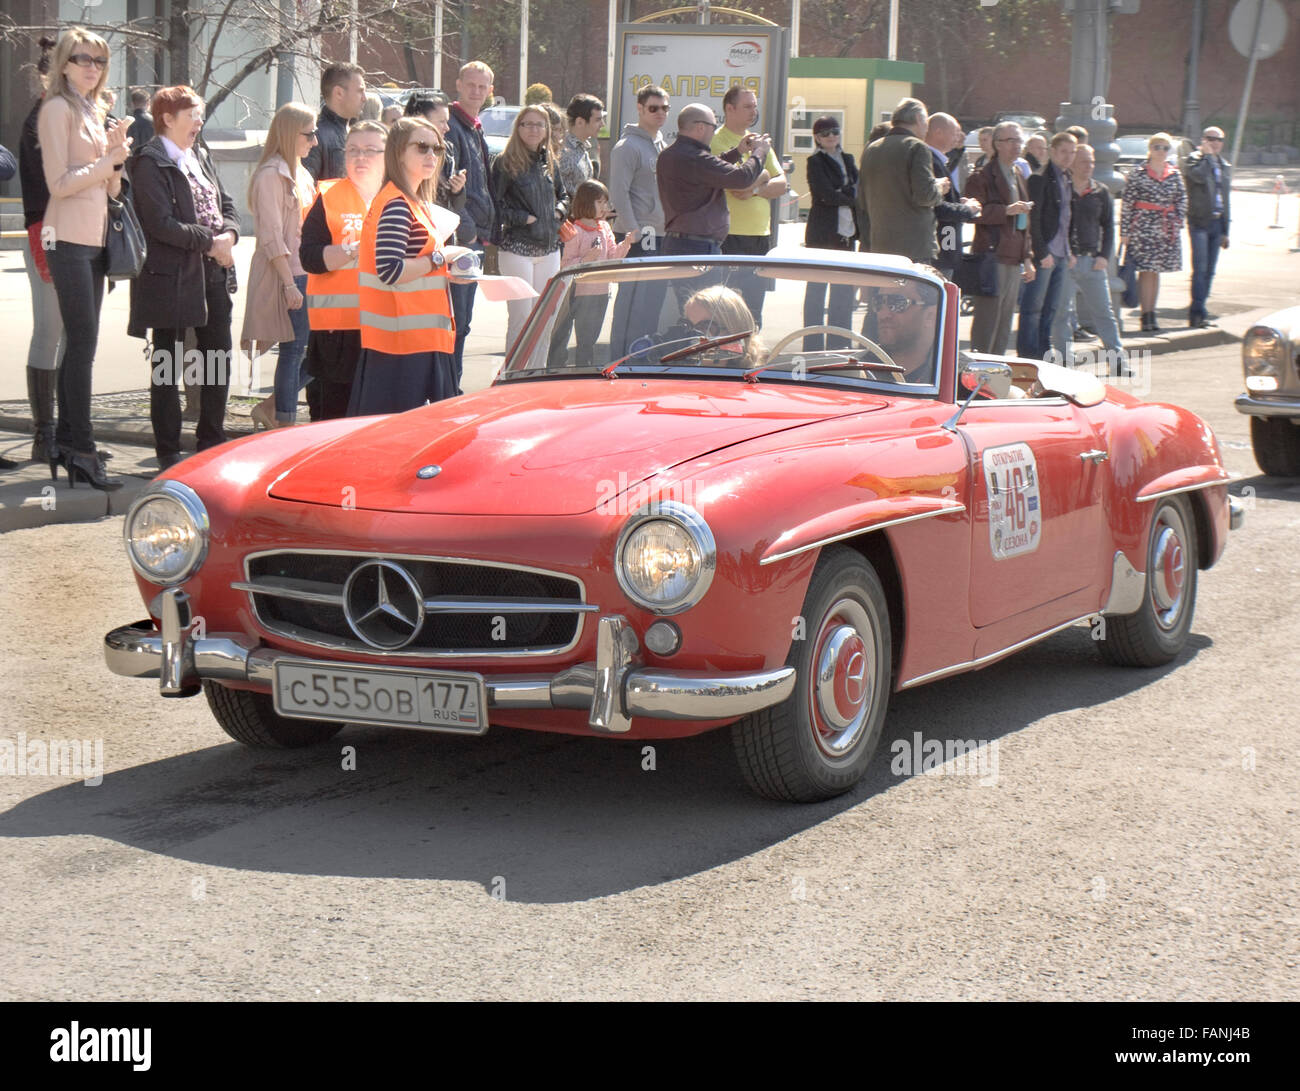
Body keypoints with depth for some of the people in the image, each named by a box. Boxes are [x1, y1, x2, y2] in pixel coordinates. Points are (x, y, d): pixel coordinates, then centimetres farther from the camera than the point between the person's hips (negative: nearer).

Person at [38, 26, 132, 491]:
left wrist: (117, 158, -1)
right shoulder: (57, 109, -6)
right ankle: (82, 451, -11)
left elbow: (111, 188, 17)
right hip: (70, 238, -8)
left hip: (95, 239, 8)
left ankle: (66, 444, 13)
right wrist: (110, 159, -11)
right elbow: (60, 183, -14)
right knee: (83, 344, -11)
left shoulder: (94, 112, 18)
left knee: (79, 345, 8)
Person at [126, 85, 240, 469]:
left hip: (214, 274, 8)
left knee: (218, 359, 11)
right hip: (171, 276, -8)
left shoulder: (200, 157, 16)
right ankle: (168, 450, 7)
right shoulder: (150, 163, -10)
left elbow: (227, 205, 16)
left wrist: (228, 235, -5)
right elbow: (161, 224, -18)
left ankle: (212, 440, 24)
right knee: (168, 366, 1)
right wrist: (210, 241, -16)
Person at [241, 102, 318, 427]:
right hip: (283, 274, -8)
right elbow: (271, 237, -15)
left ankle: (272, 407, 16)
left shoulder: (300, 174, 17)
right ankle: (283, 421, 3)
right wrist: (289, 283, -19)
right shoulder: (271, 175, -10)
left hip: (305, 272, 8)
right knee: (294, 347, -6)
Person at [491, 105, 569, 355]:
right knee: (521, 317, -7)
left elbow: (563, 196, 26)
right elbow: (495, 205, -10)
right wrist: (524, 218, -14)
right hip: (517, 247, -6)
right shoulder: (505, 163, -6)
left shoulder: (549, 163, 13)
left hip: (549, 248, 6)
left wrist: (558, 211, 6)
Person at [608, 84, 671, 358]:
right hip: (638, 237, -8)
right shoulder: (628, 146, -9)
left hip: (661, 235, 8)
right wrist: (633, 230, -20)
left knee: (656, 301, 9)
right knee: (634, 302, -8)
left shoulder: (661, 145, 18)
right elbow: (618, 193, -15)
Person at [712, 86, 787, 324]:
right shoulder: (717, 141, -5)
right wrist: (763, 176, 0)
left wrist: (755, 189, -8)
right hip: (731, 235, -7)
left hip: (761, 234, 7)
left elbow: (781, 184, 10)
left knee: (754, 309, 11)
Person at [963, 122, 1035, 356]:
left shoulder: (1018, 177, 22)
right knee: (987, 319, -9)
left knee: (1005, 322, 9)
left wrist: (1027, 258, 21)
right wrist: (1006, 211, -22)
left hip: (1013, 260, 8)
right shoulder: (981, 176, -4)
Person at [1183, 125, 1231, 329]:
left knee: (1209, 271, 6)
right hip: (1199, 221, -6)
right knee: (1200, 268, -14)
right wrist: (1207, 155, -11)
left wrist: (1225, 230, 18)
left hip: (1217, 222, 6)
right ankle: (1198, 312, -16)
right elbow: (1201, 176, -26)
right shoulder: (1193, 160, -2)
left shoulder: (1225, 166, 18)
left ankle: (1198, 312, 12)